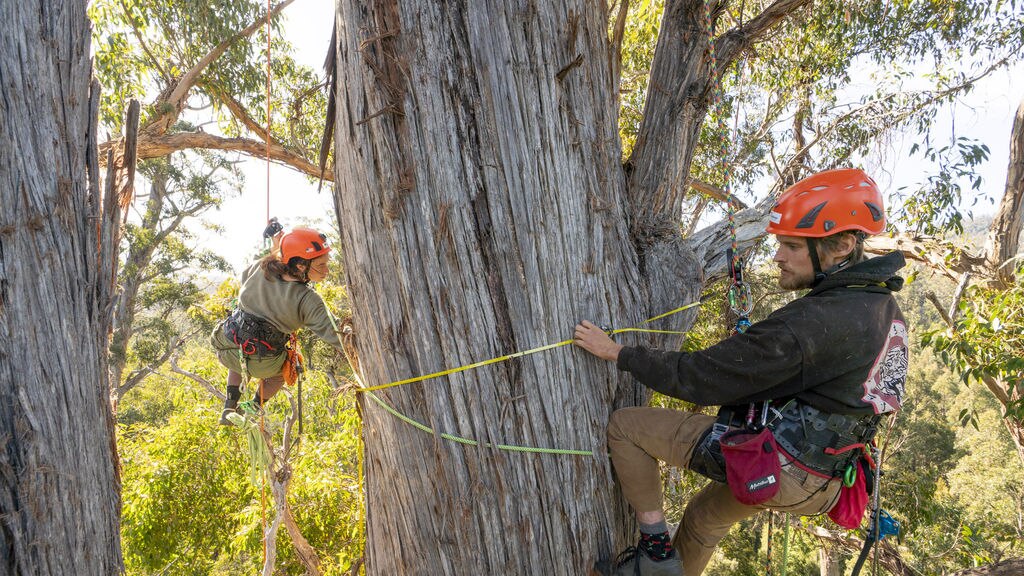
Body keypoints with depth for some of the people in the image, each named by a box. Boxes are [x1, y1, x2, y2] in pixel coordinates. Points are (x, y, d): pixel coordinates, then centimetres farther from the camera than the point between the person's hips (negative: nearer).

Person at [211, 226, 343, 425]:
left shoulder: (261, 267, -11)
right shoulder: (308, 300, -24)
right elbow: (334, 334, -26)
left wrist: (273, 250, 11)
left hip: (226, 350, 4)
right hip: (262, 366, -3)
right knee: (282, 371, 34)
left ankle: (229, 408, 34)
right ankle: (253, 411, 30)